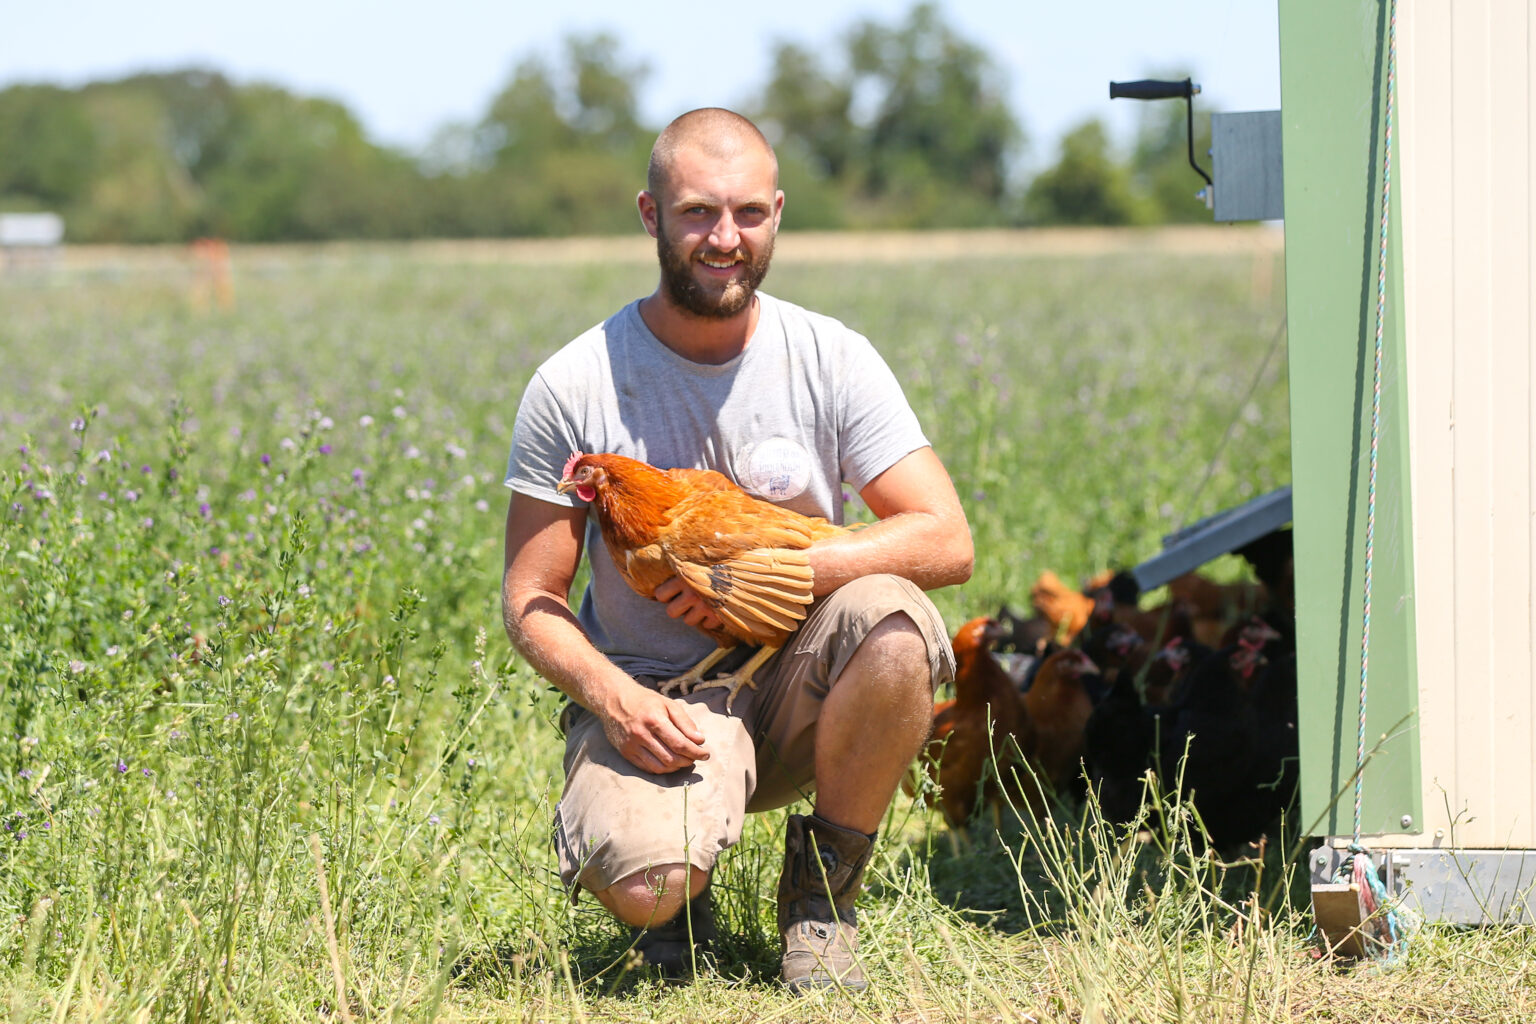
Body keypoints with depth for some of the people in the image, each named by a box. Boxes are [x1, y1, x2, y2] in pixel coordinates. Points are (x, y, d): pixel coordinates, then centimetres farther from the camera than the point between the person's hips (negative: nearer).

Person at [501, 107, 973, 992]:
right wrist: (611, 697, -23)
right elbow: (531, 598, -3)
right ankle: (682, 886, 11)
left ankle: (823, 887, -7)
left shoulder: (832, 360, -4)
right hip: (649, 701, -2)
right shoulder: (574, 387, -7)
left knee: (890, 620, -31)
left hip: (797, 694, 2)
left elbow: (947, 542, -11)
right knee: (640, 887, -32)